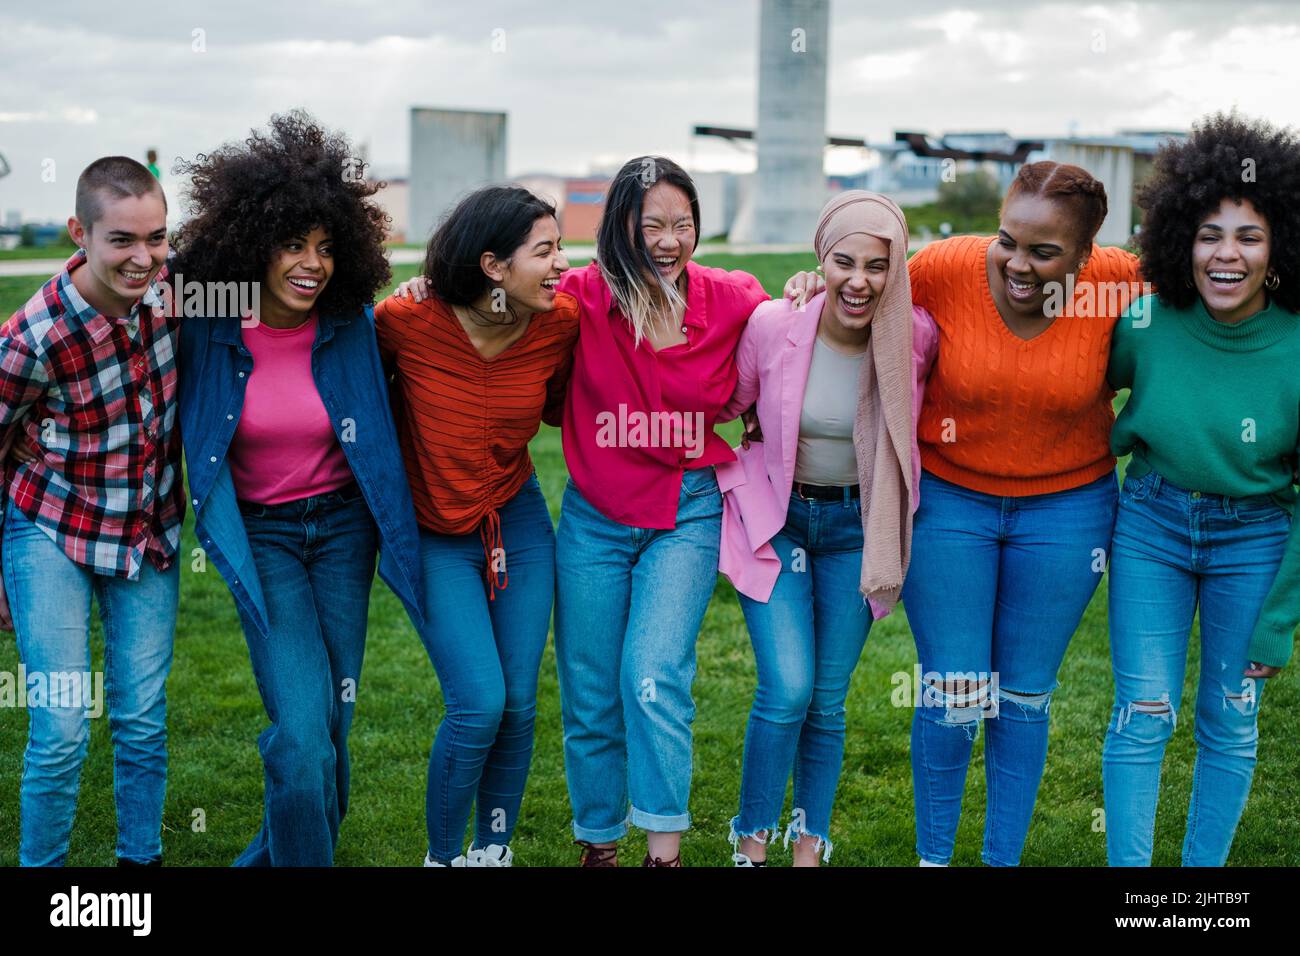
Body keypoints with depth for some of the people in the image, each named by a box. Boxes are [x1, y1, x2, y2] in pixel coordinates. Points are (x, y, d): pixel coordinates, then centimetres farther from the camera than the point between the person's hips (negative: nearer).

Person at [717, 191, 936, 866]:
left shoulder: (917, 336, -16)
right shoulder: (772, 324, -19)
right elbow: (730, 405, 1)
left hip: (857, 525, 2)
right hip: (773, 514, -1)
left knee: (828, 700, 7)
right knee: (788, 689, -12)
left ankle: (810, 846, 27)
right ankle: (752, 842, 10)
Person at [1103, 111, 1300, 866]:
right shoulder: (1146, 323, -14)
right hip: (1150, 524, 0)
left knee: (1232, 723, 9)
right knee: (1144, 715, 0)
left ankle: (1205, 864, 26)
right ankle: (1128, 864, 12)